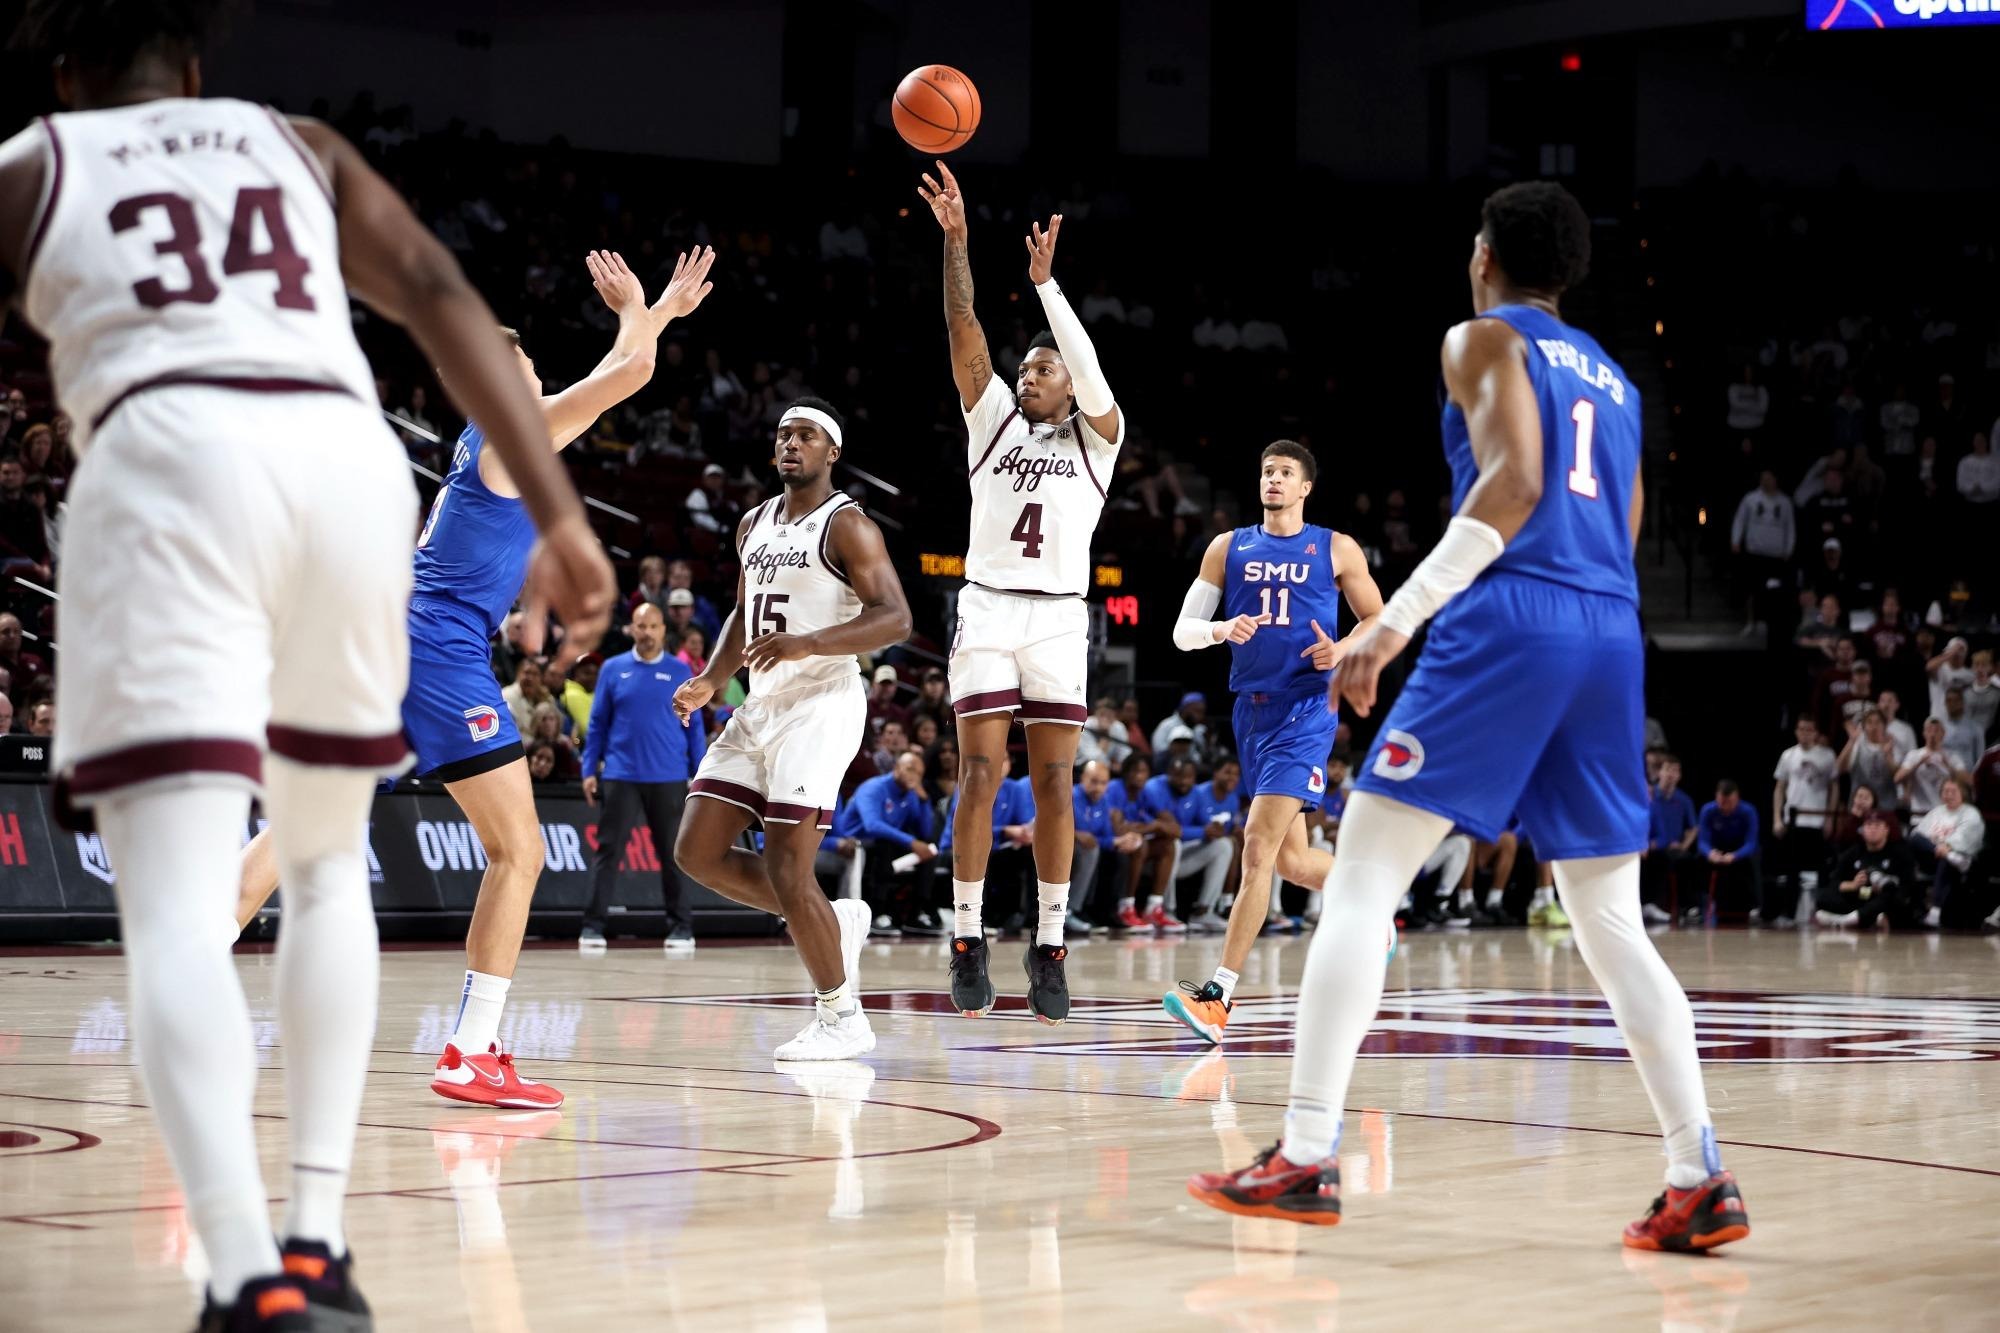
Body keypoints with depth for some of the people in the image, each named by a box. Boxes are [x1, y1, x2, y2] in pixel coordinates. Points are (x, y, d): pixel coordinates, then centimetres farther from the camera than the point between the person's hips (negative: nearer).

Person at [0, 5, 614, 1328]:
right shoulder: (301, 145, 29)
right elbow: (443, 301, 15)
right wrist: (560, 514, 9)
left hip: (171, 460, -3)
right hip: (348, 456, 3)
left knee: (181, 908, -9)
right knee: (327, 861, 24)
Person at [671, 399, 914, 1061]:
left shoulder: (846, 526, -9)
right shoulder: (753, 525, 15)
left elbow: (895, 618, -18)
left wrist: (808, 643, -31)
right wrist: (710, 681, 11)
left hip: (821, 702, -8)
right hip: (760, 706, 8)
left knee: (786, 870, -12)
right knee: (697, 851, 2)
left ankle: (841, 1018, 3)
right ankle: (836, 920, 18)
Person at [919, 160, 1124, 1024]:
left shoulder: (1096, 437, 9)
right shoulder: (993, 418, 12)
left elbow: (1088, 365, -11)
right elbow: (962, 328, 1)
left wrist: (1045, 280, -14)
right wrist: (955, 236, -10)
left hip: (1059, 619, 0)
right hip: (987, 610, 1)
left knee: (1053, 781, 0)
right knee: (981, 773, -5)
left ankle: (1049, 945, 3)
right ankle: (968, 942, -1)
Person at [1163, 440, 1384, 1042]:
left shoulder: (1336, 549, 3)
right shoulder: (1228, 548, 10)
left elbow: (1378, 618, 9)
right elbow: (1182, 631, 7)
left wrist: (1345, 649, -11)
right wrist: (1222, 629, -15)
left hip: (1306, 711, -5)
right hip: (1251, 711, 5)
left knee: (1259, 846, -17)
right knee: (1291, 860, 11)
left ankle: (1219, 997, -20)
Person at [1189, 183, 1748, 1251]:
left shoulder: (1484, 340, 5)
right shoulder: (1612, 378, 26)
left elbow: (1513, 481, -11)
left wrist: (1397, 618, -16)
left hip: (1508, 615, -7)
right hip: (1612, 636, 7)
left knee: (1362, 880, -3)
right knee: (1612, 924, 10)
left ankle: (1305, 1158, -10)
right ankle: (1701, 1181, 2)